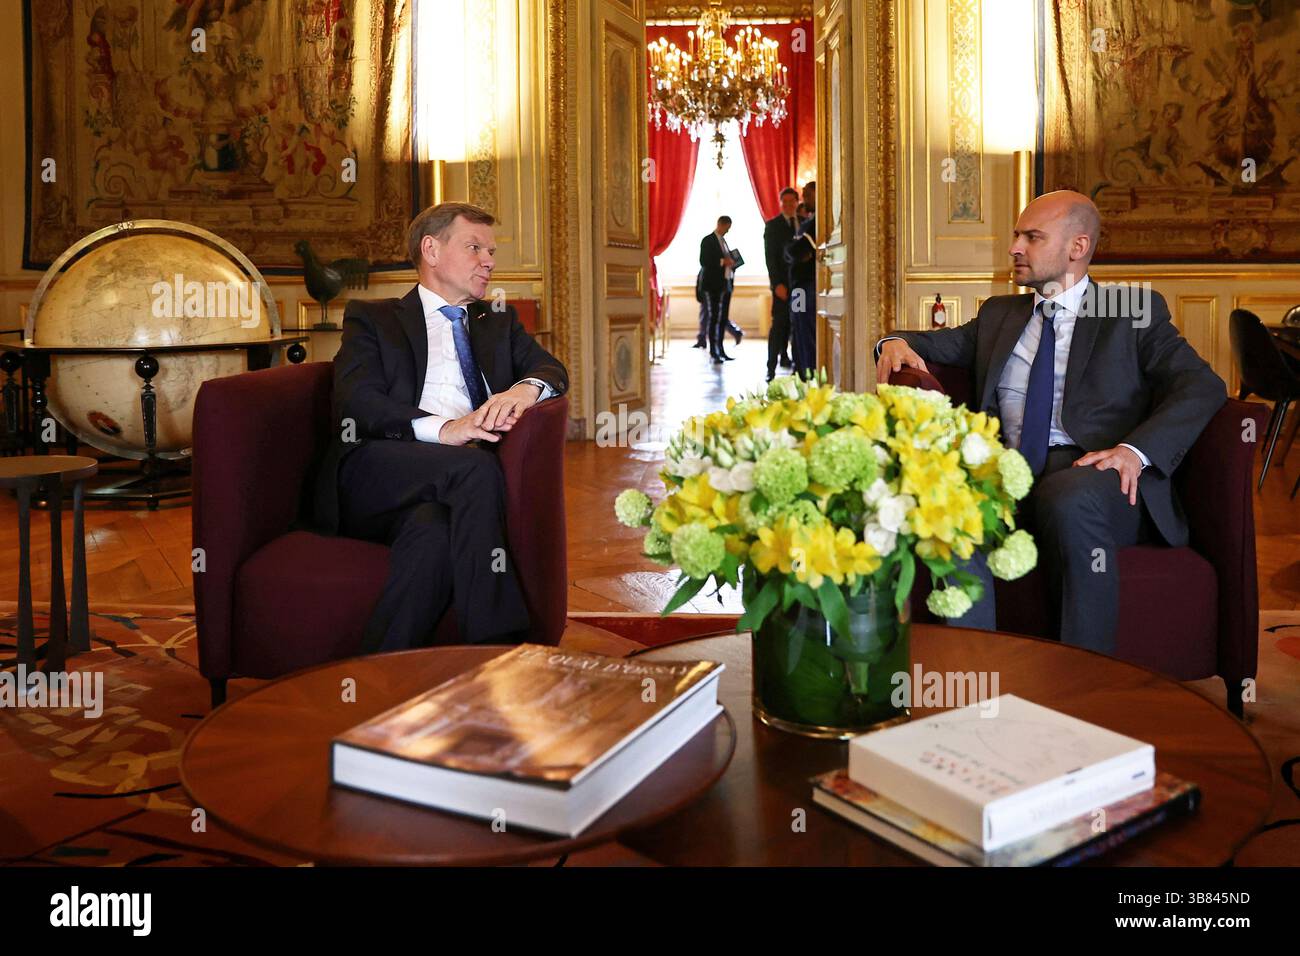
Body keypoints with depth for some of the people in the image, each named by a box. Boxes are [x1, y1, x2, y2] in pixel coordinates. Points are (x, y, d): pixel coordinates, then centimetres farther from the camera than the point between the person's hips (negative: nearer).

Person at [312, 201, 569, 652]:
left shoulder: (500, 322, 32)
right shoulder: (371, 318, 18)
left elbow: (552, 369, 16)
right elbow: (355, 403, 0)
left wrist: (527, 388, -12)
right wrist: (442, 429, -19)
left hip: (461, 477, 2)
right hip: (377, 475, -2)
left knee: (432, 529, -36)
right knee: (474, 467, -34)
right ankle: (499, 649, -38)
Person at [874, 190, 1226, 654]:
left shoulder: (1134, 311, 12)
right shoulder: (999, 313, 29)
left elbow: (1203, 386, 1)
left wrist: (1135, 449, -17)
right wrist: (897, 343, 2)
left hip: (1098, 478, -3)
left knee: (1067, 499, -40)